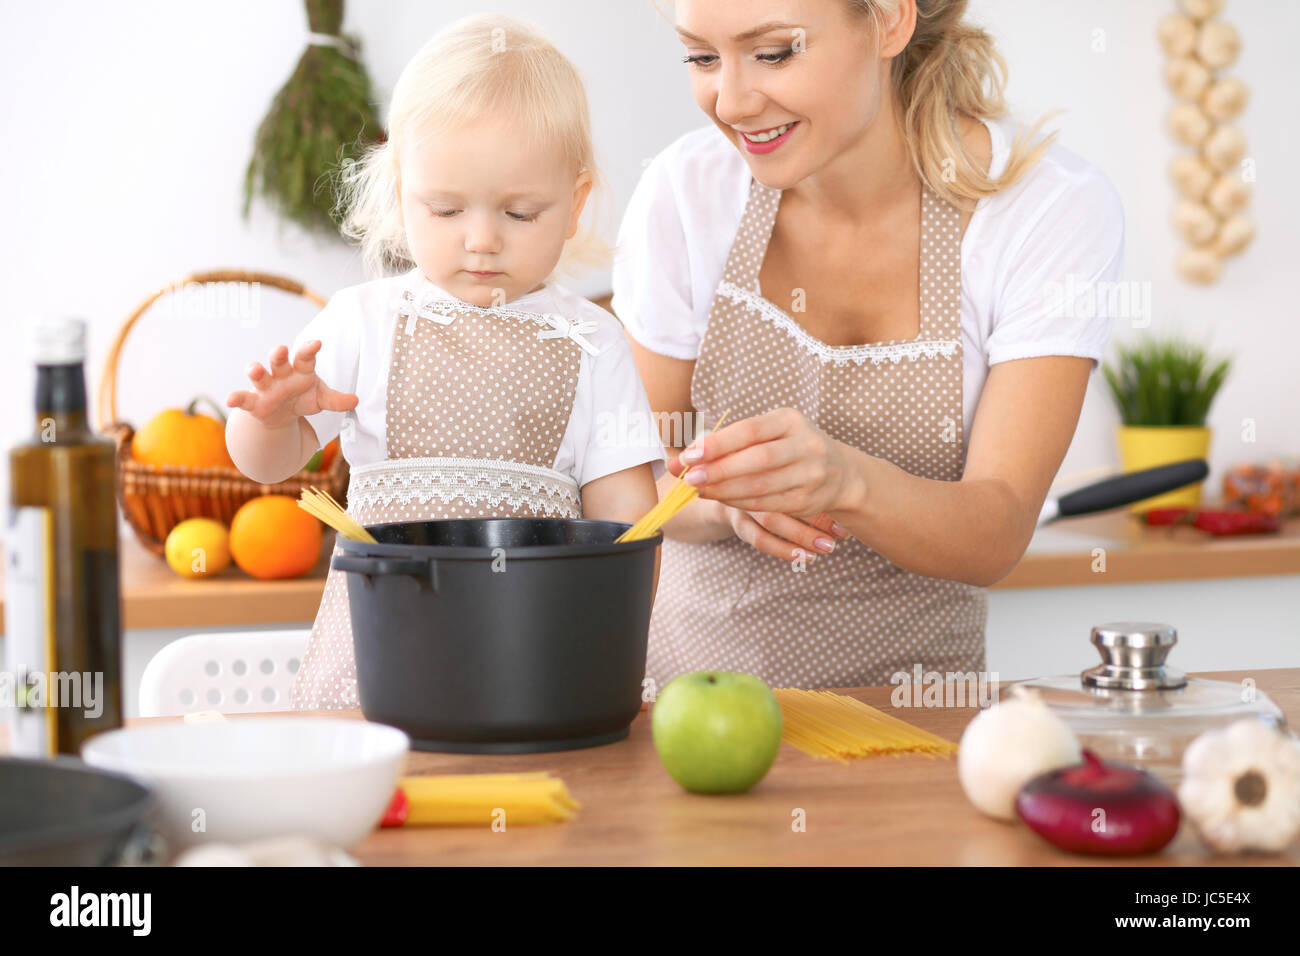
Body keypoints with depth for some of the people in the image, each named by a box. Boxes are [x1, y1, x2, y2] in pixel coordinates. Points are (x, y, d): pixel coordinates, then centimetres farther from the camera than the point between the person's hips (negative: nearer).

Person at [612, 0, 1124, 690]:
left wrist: (847, 482, -36)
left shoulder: (1053, 210, -13)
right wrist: (728, 502, -22)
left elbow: (998, 537, -16)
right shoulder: (684, 192, -8)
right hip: (696, 667, 2)